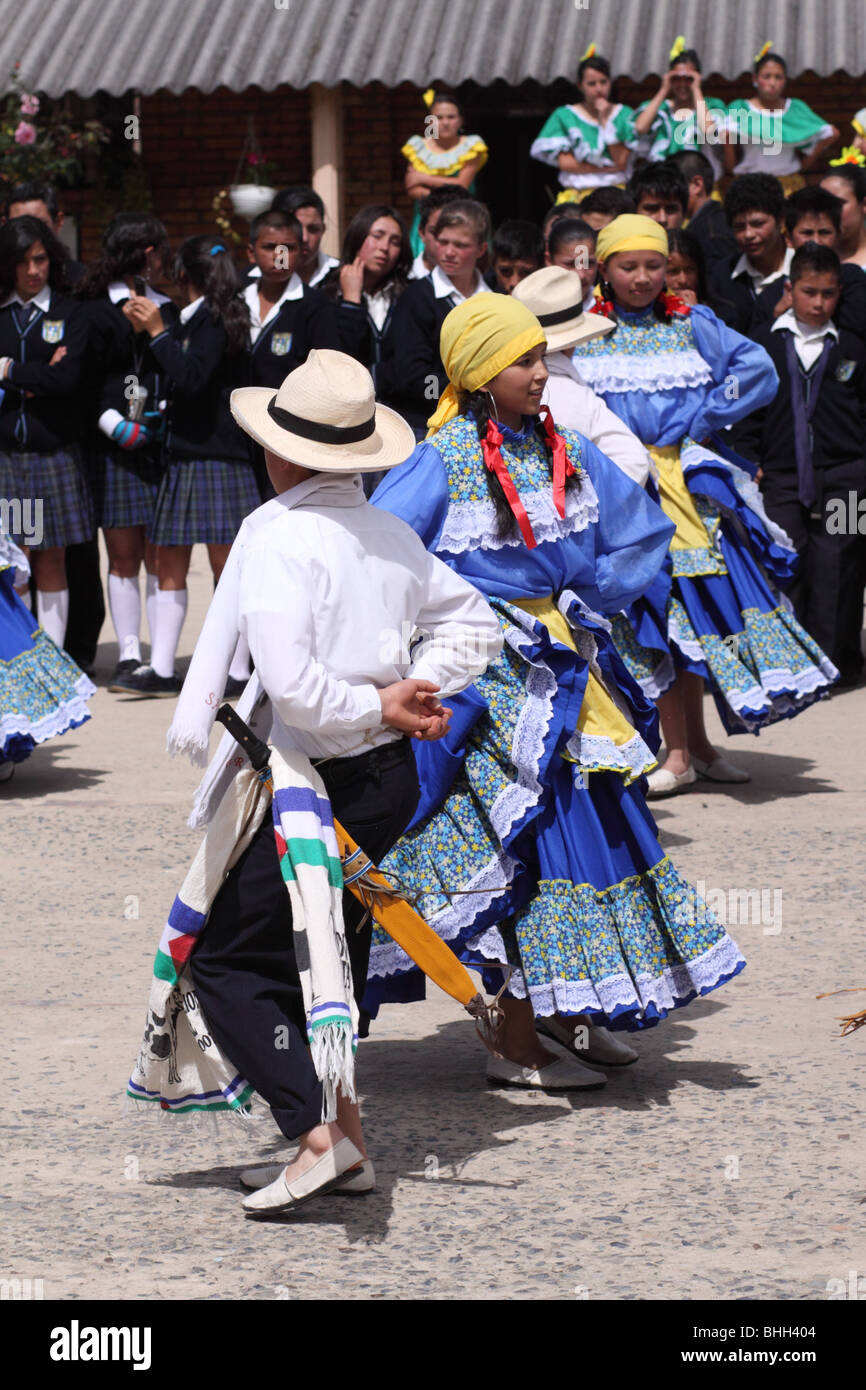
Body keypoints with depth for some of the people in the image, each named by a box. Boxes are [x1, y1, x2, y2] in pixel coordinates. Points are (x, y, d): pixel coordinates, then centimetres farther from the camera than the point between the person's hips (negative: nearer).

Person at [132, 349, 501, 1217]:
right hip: (391, 781, 8)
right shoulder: (392, 536, 8)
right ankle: (342, 1136, 22)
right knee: (322, 954, 20)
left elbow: (287, 682, -25)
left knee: (226, 962, -1)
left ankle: (321, 1135, -12)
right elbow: (473, 624, 20)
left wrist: (376, 710, -11)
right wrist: (413, 692, 8)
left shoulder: (277, 534, -16)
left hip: (314, 783, -8)